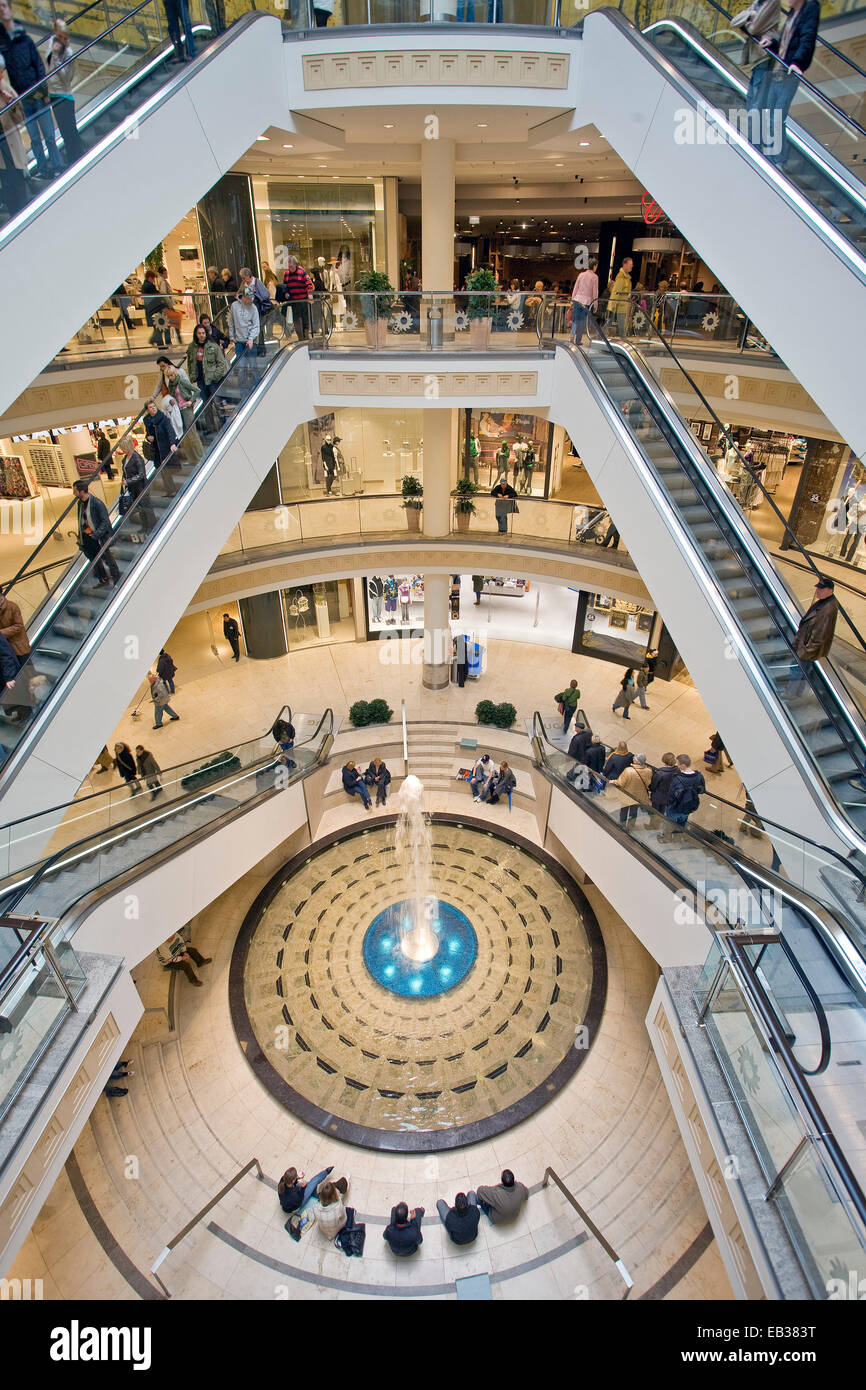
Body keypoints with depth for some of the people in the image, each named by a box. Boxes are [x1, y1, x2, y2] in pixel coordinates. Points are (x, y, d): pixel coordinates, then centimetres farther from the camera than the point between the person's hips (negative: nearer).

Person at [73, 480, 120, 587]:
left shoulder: (97, 503, -17)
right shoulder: (80, 503, 6)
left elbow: (105, 521, -17)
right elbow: (80, 521, 16)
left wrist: (95, 535, -22)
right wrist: (80, 537, 12)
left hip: (99, 539, -7)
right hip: (86, 540, 7)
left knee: (108, 559, 3)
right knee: (95, 561, 15)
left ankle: (117, 581, 15)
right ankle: (103, 580, 28)